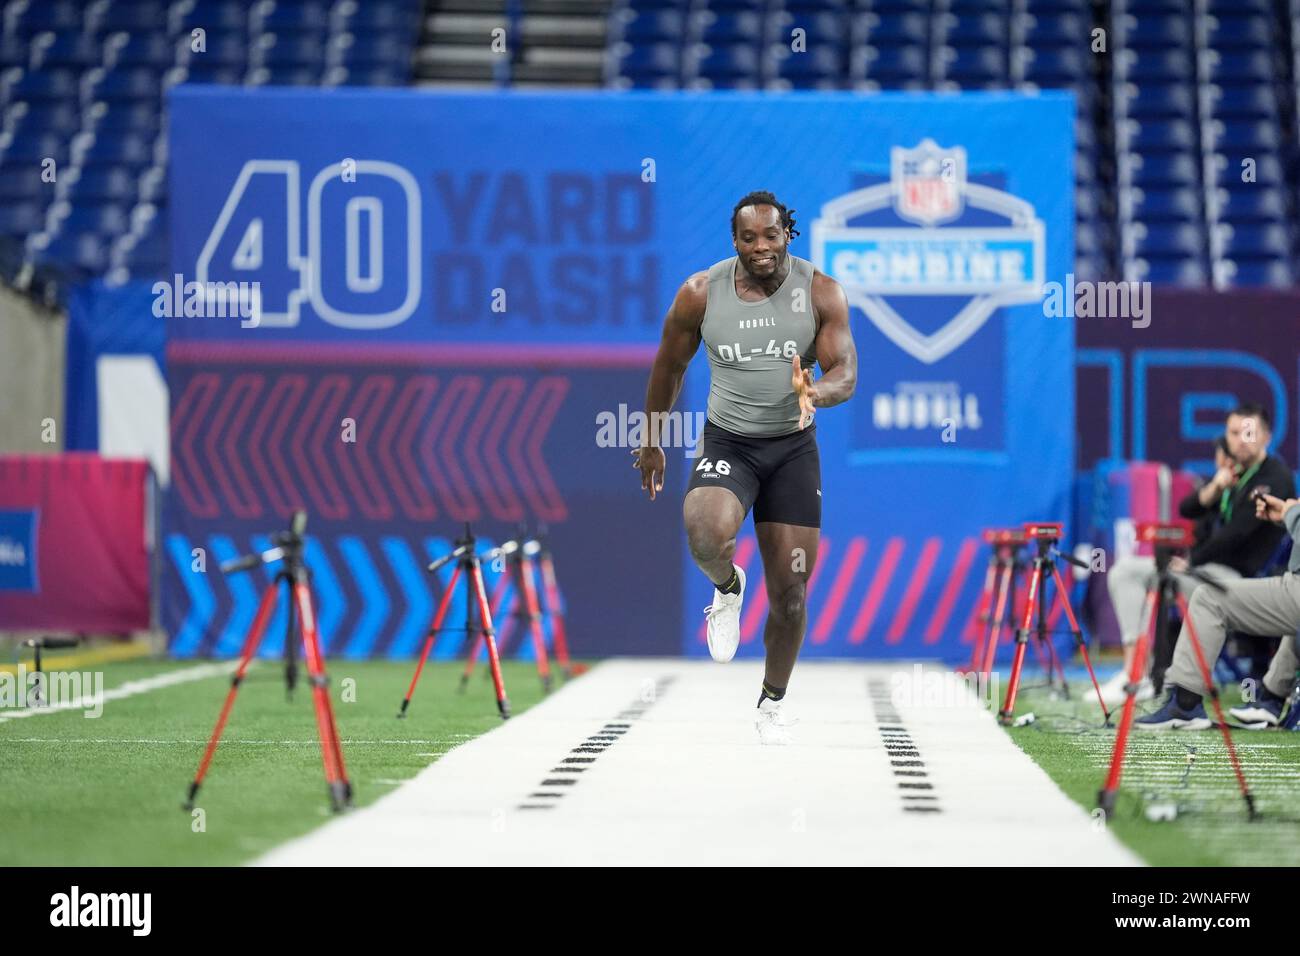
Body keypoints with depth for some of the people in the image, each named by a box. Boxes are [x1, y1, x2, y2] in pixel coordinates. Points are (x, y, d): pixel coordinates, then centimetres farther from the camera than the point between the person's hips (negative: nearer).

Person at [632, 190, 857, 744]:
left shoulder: (820, 292, -9)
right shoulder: (700, 294, -9)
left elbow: (846, 373, -13)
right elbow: (669, 366, 6)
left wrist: (815, 393, -37)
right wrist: (651, 444, 14)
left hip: (793, 448, 1)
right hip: (727, 443, -1)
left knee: (790, 593, 3)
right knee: (706, 535, -33)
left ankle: (773, 703, 27)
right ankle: (727, 588, 4)